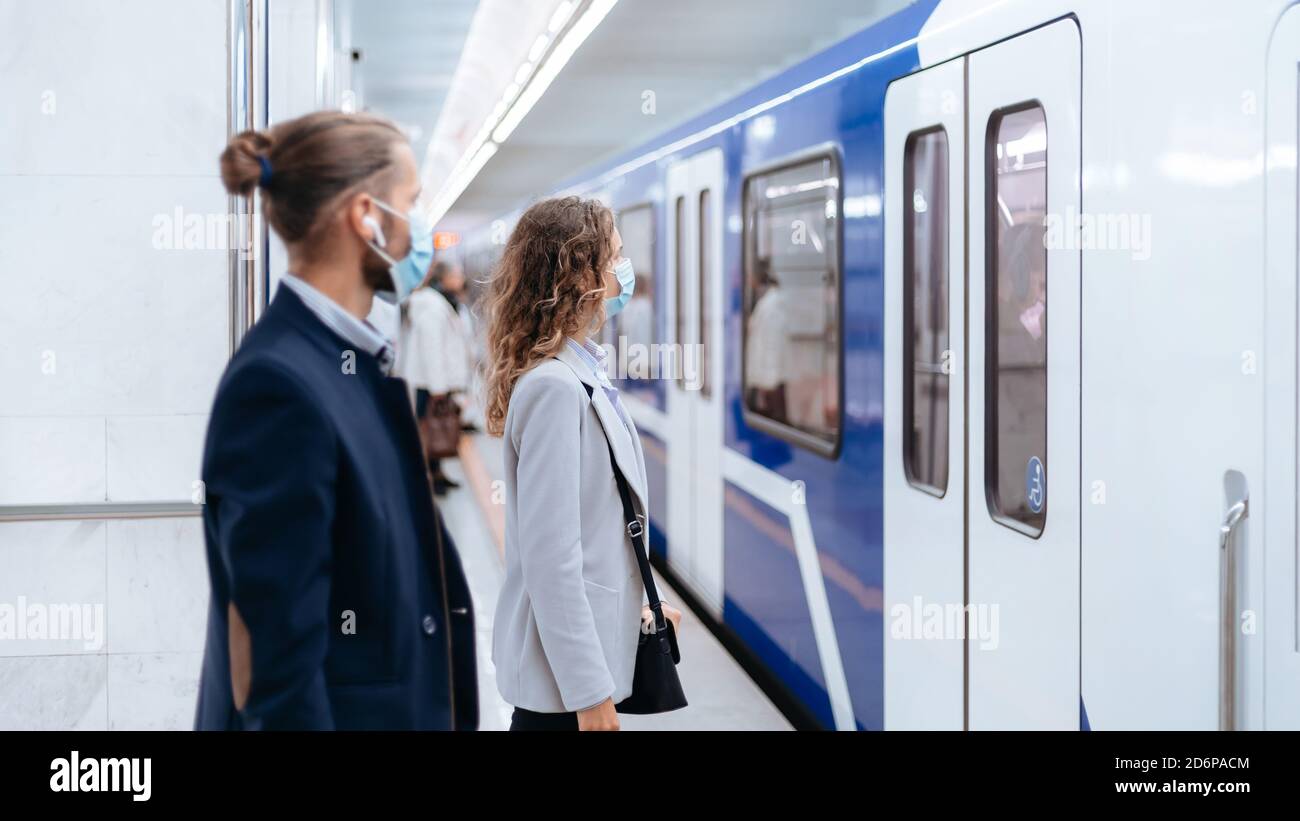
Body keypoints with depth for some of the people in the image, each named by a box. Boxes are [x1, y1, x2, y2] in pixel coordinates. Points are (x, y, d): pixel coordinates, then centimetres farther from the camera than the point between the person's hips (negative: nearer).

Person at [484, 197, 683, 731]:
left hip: (591, 637, 9)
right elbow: (550, 555, -23)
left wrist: (634, 604, 21)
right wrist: (589, 693, -22)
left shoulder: (582, 376, 8)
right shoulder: (554, 387, -20)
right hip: (566, 667, -9)